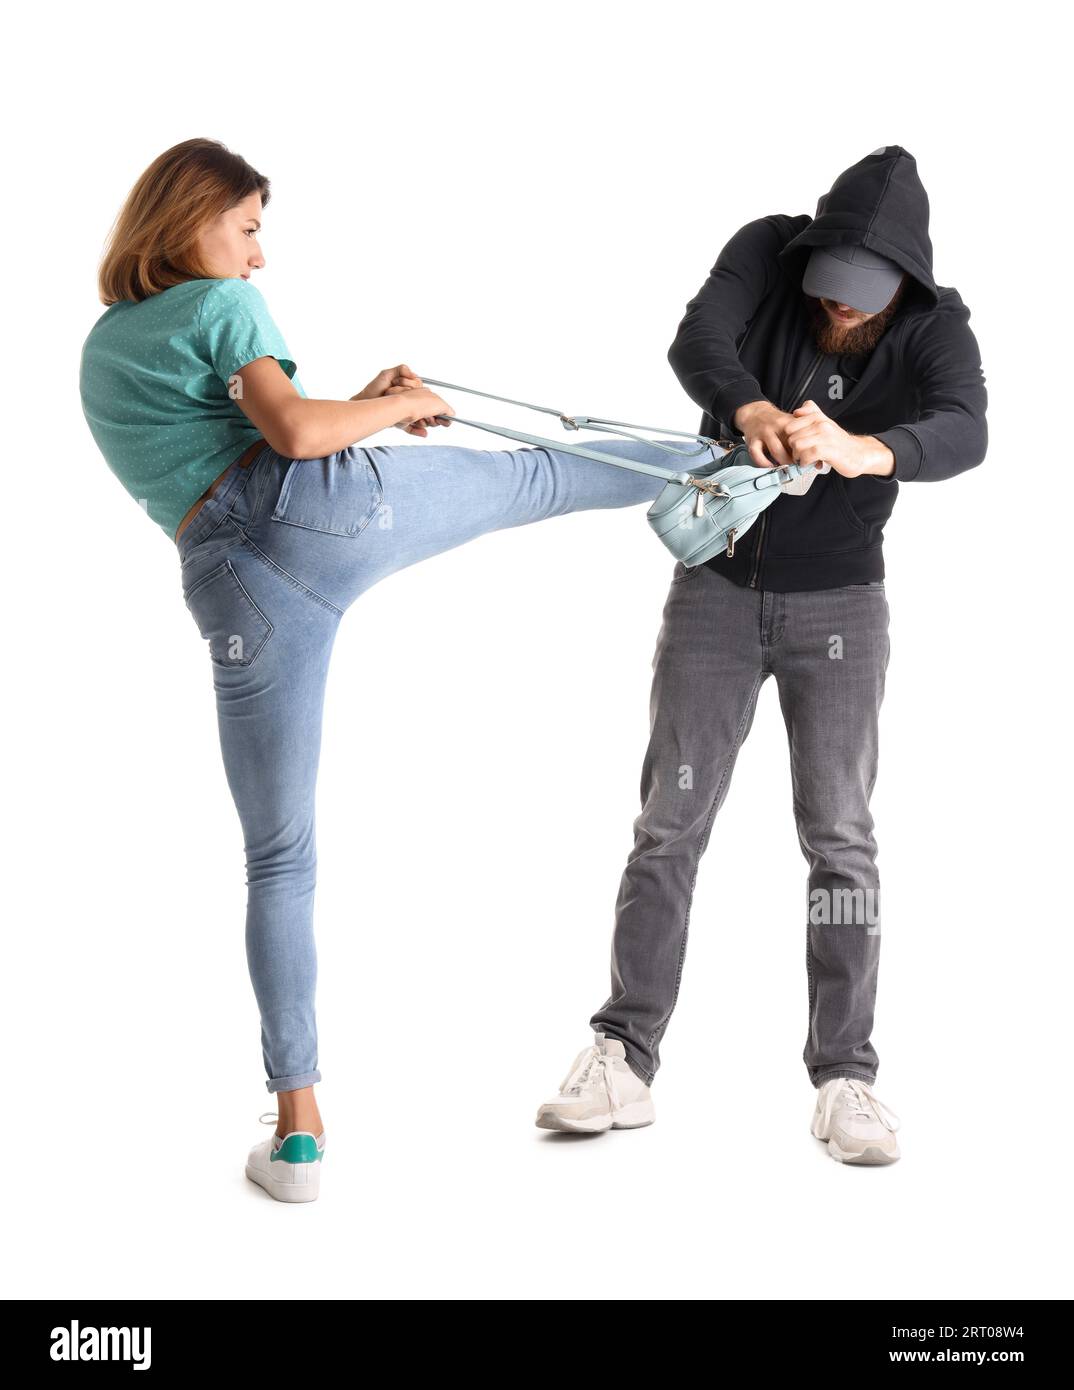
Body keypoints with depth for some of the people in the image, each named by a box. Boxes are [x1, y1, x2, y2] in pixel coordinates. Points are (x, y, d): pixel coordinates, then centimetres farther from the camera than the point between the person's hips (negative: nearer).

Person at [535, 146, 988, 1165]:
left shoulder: (935, 326, -13)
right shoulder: (768, 250, -10)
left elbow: (964, 433, -33)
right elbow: (696, 341, -28)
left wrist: (865, 450, -56)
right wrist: (751, 410, -51)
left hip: (838, 605, -1)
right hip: (716, 589, 1)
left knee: (839, 839, -4)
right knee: (670, 825, 0)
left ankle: (844, 1078, 4)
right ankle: (624, 1060, 5)